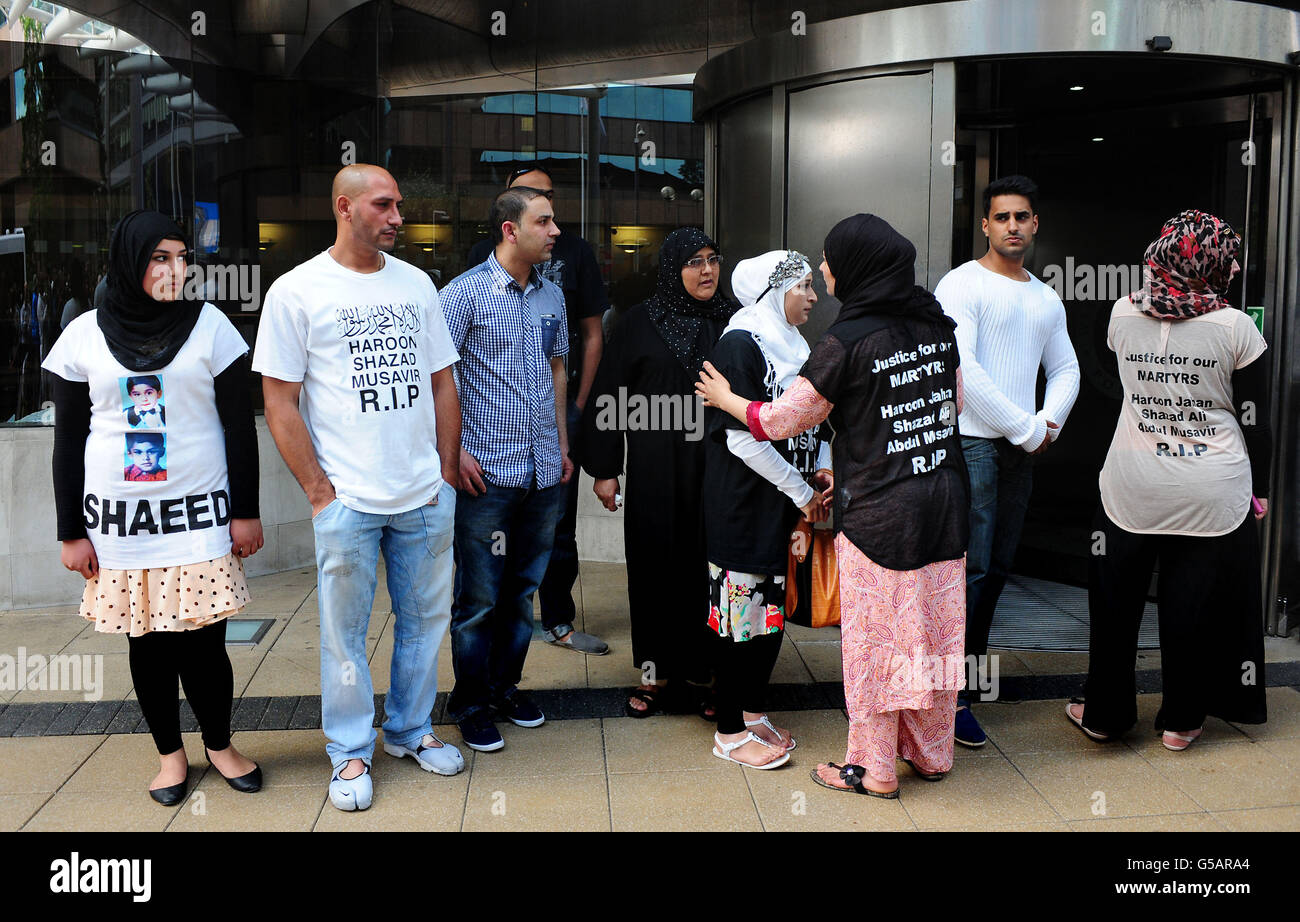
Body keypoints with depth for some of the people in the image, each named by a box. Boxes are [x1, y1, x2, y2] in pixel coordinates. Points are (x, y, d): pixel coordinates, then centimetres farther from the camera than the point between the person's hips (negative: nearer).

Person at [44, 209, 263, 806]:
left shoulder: (209, 324, 1)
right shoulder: (85, 334, 3)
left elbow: (239, 425, 3)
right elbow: (68, 440, 6)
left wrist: (247, 511, 0)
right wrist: (71, 531, 4)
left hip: (200, 514, -1)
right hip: (119, 520, 1)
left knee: (203, 642, 0)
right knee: (147, 644, 9)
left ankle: (219, 744, 23)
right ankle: (170, 753, 27)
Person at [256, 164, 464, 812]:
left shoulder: (416, 284, 9)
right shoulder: (296, 291, -4)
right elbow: (280, 401, -4)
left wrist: (447, 472, 6)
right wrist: (319, 491, -8)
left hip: (427, 496, 4)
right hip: (347, 501, -4)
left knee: (424, 616, 13)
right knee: (345, 628, 6)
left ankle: (410, 731, 31)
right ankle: (350, 752, 23)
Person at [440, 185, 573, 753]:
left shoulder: (552, 295, 12)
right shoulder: (466, 293, -8)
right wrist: (454, 451, -13)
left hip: (545, 472, 6)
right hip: (487, 472, -6)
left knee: (523, 589, 15)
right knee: (478, 598, 2)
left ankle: (507, 687, 31)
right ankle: (471, 706, 18)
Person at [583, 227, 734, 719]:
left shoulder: (730, 321, 5)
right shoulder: (640, 322, 1)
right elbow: (609, 397, 2)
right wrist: (604, 469, -2)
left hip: (713, 470, 1)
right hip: (655, 472, -1)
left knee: (706, 568, 4)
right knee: (655, 567, 6)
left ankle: (699, 672, 18)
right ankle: (656, 673, 19)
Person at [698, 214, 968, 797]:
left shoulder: (848, 340, -16)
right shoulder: (935, 323, 3)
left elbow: (780, 421, -8)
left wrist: (725, 399, 9)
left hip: (878, 512, -6)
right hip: (943, 499, 7)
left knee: (875, 637, 6)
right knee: (933, 629, 16)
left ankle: (873, 770, 18)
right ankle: (932, 754, 31)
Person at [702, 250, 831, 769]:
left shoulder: (792, 346, 14)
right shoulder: (740, 346, -13)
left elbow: (811, 422, 22)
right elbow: (742, 437, -19)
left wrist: (823, 466, 2)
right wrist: (802, 491, -14)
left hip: (786, 508, 9)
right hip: (744, 507, -9)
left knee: (774, 608, 14)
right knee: (741, 612, -2)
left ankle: (753, 712, 28)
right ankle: (730, 732, 10)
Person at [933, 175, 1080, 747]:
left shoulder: (1047, 300, 17)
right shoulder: (961, 285, -6)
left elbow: (1065, 370, 20)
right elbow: (961, 367, -16)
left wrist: (1048, 424, -2)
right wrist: (1027, 428, -12)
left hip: (1022, 447, 7)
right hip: (970, 441, -7)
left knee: (999, 565, 11)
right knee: (969, 566, -10)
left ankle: (971, 665, 26)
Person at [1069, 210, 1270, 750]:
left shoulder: (1123, 314, -5)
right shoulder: (1235, 327, -10)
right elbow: (1254, 419, -2)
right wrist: (1259, 487, 10)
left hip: (1131, 489, 1)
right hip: (1213, 494, -1)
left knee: (1116, 602, 13)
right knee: (1193, 606, 12)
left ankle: (1104, 714, 24)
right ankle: (1181, 721, 24)